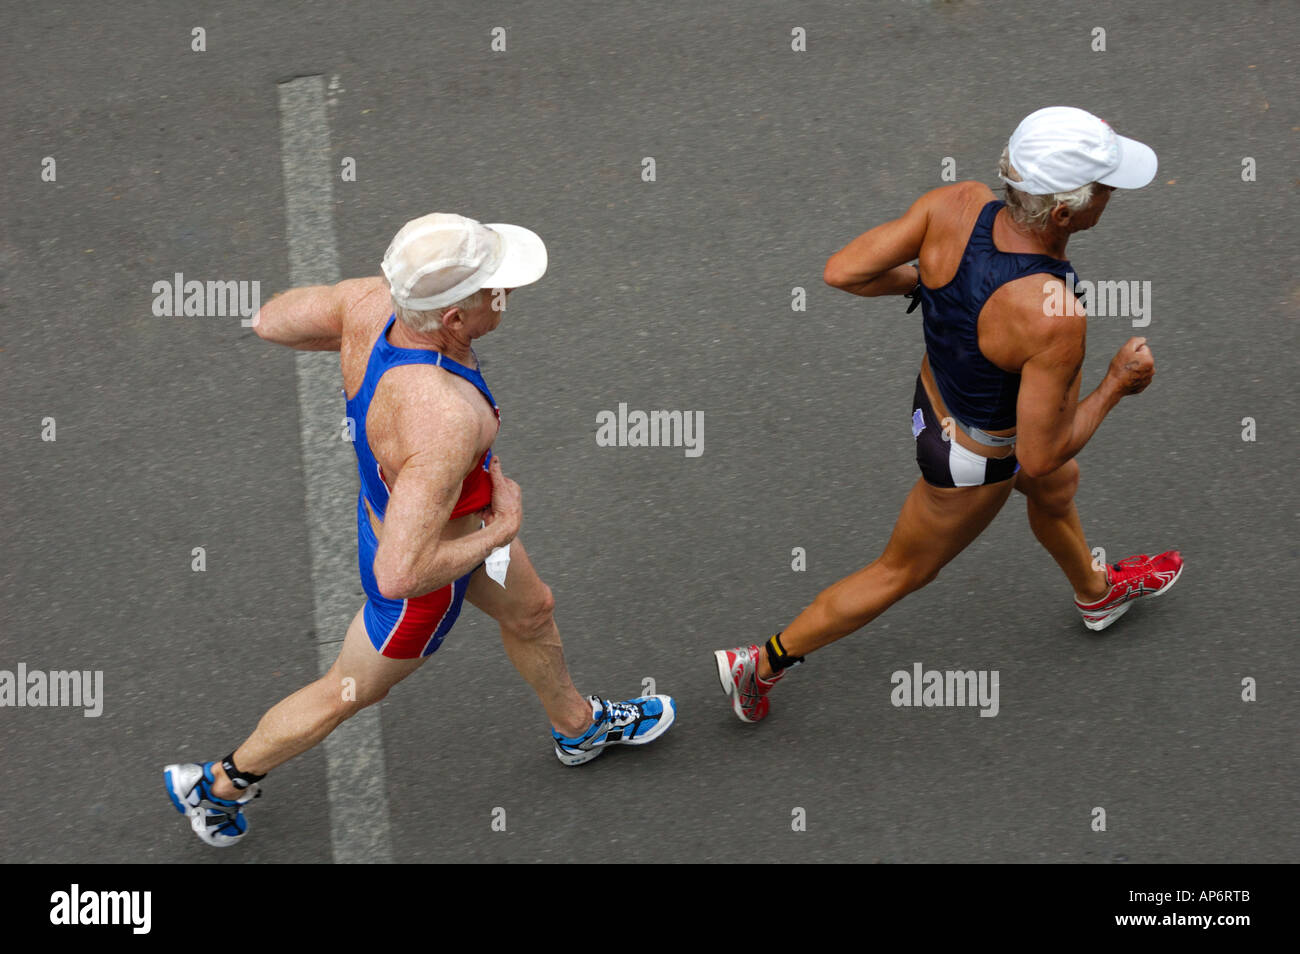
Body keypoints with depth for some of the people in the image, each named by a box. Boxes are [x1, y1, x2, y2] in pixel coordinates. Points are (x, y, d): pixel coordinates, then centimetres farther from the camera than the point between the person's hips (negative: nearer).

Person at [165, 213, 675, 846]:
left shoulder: (375, 298, -28)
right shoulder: (442, 419, -48)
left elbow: (270, 320, -9)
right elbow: (399, 572, -46)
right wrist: (501, 529, -29)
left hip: (389, 504, 7)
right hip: (427, 564, -7)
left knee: (531, 612, 32)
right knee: (348, 694, 22)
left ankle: (579, 728, 61)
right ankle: (218, 786, 45)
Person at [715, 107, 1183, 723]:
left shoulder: (957, 204, -28)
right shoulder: (1052, 318, -42)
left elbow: (841, 272, -19)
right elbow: (1039, 455, -30)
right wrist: (1117, 385, -17)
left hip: (933, 394, 7)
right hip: (976, 461, -7)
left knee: (1058, 488, 36)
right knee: (901, 574, 22)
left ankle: (1097, 594, 67)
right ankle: (763, 663, 39)